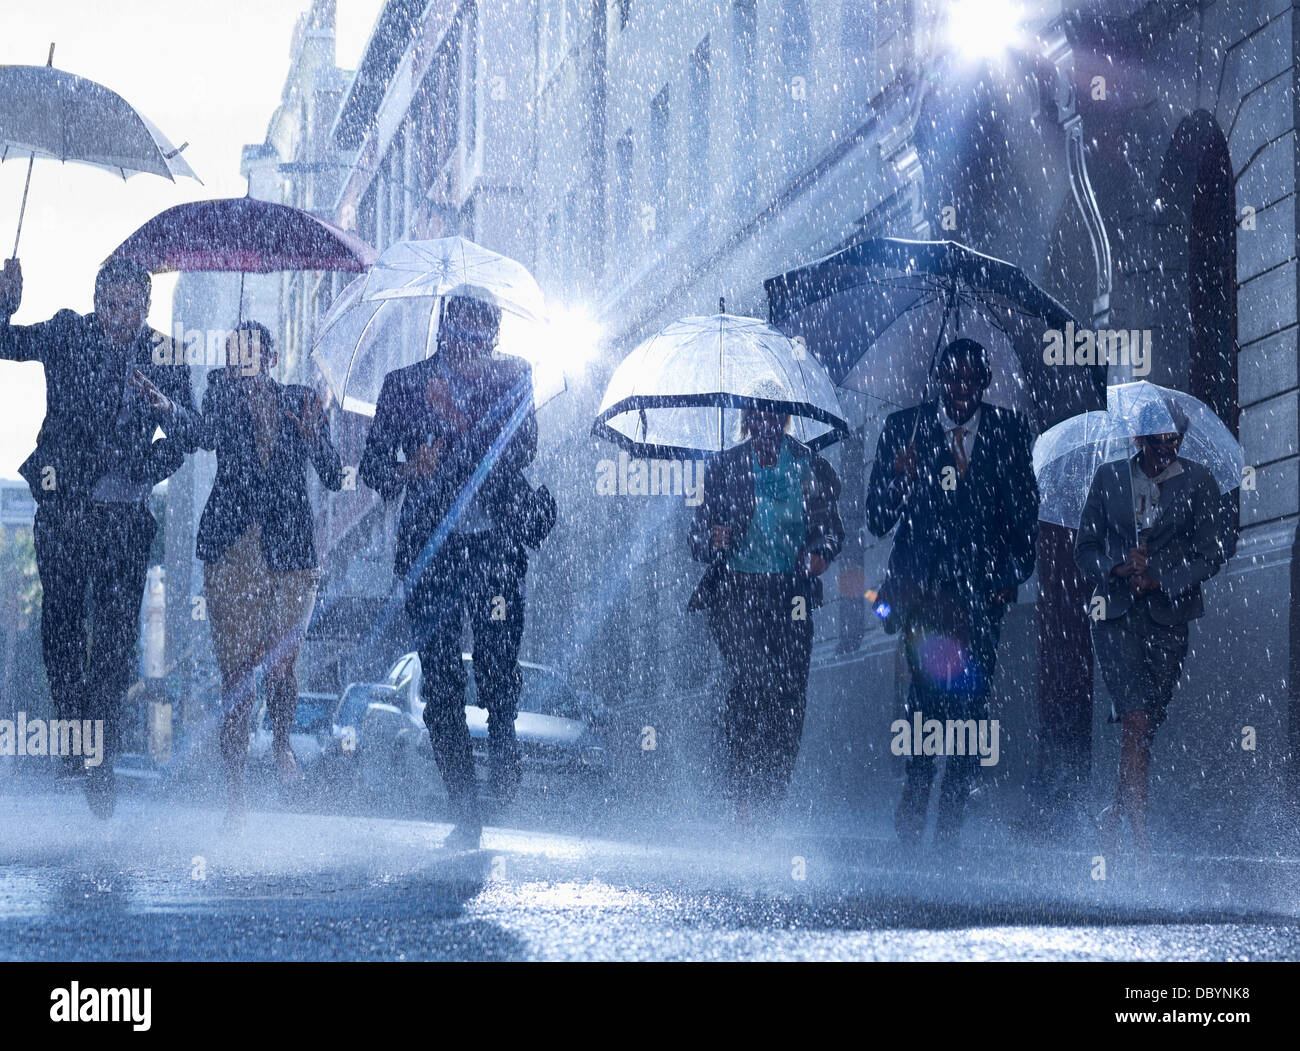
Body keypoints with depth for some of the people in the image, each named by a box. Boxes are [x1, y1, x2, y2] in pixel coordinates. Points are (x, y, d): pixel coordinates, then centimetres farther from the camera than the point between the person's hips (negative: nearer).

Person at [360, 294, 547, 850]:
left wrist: (458, 422, -13)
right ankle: (466, 814, 4)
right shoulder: (404, 384, 10)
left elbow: (522, 449, -5)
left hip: (494, 547, -1)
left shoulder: (510, 377, 8)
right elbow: (372, 465, 11)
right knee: (439, 685, -3)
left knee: (497, 667, -12)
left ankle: (502, 739, 24)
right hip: (429, 549, 1)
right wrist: (406, 471, -10)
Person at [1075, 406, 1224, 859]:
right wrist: (1117, 568, -10)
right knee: (1136, 720, -16)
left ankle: (1115, 814, 22)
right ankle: (1139, 830, -19)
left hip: (1168, 614, 1)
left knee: (1145, 727, 3)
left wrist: (1160, 580, -12)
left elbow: (1211, 554, 1)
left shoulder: (1198, 482, 3)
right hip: (1116, 613, -1)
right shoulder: (1109, 477, 7)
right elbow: (1085, 548, 10)